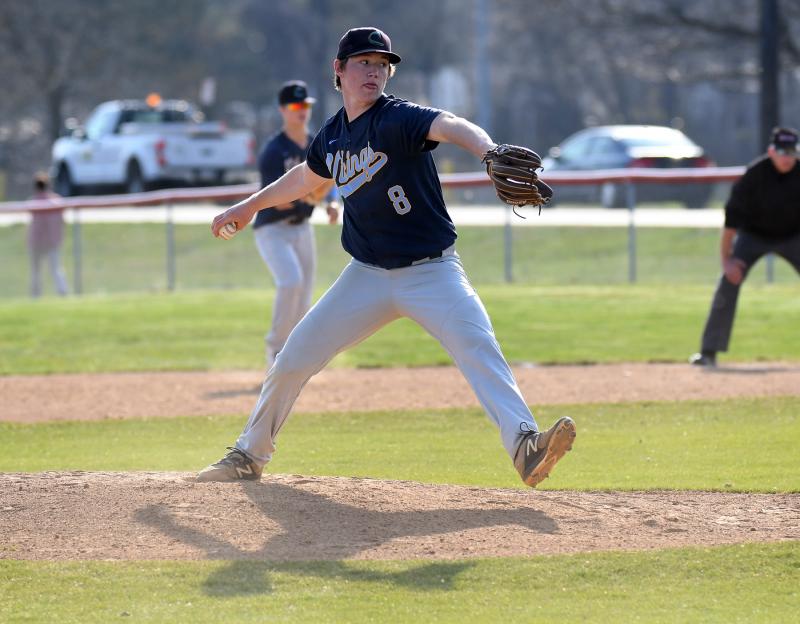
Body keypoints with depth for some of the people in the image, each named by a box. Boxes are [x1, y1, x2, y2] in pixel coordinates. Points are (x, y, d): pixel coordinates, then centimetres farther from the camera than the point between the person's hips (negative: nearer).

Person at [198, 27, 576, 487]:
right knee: (294, 358, 5)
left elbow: (449, 126, -37)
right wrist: (250, 207, 37)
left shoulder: (397, 119, -15)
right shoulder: (332, 137, 4)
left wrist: (488, 151, -58)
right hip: (368, 275, 6)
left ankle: (525, 445, -41)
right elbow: (307, 177, 27)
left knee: (479, 350, -28)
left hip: (432, 272, -6)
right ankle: (249, 457, 22)